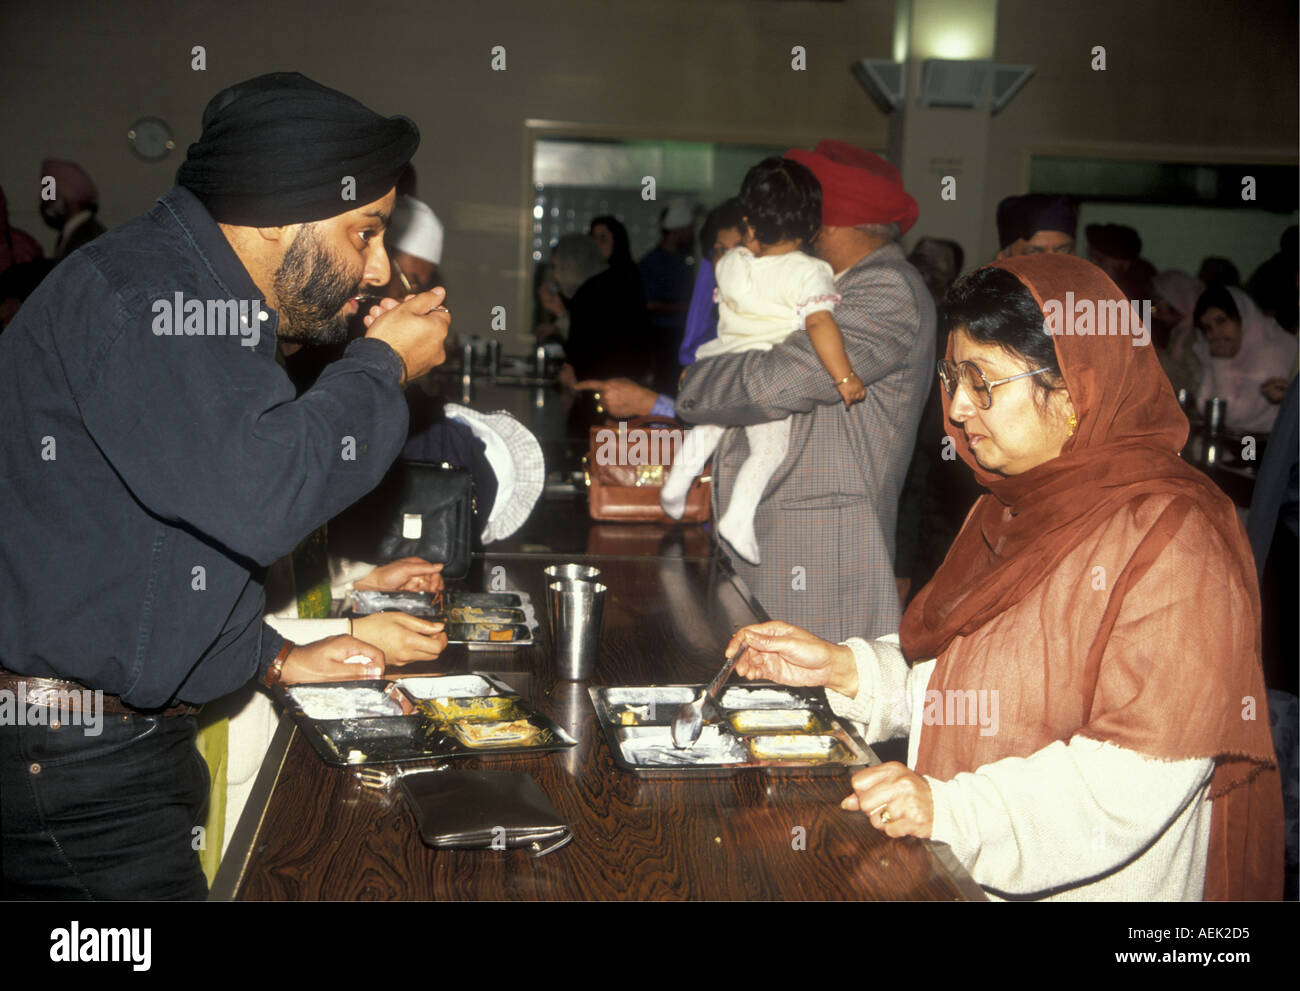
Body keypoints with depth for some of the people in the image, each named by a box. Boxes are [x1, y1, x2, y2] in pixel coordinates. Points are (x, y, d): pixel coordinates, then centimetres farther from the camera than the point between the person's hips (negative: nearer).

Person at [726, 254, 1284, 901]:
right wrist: (844, 667, 4)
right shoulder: (1014, 508, 14)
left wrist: (953, 807, -25)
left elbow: (1148, 769, -20)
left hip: (1086, 883, -7)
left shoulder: (1168, 538, -15)